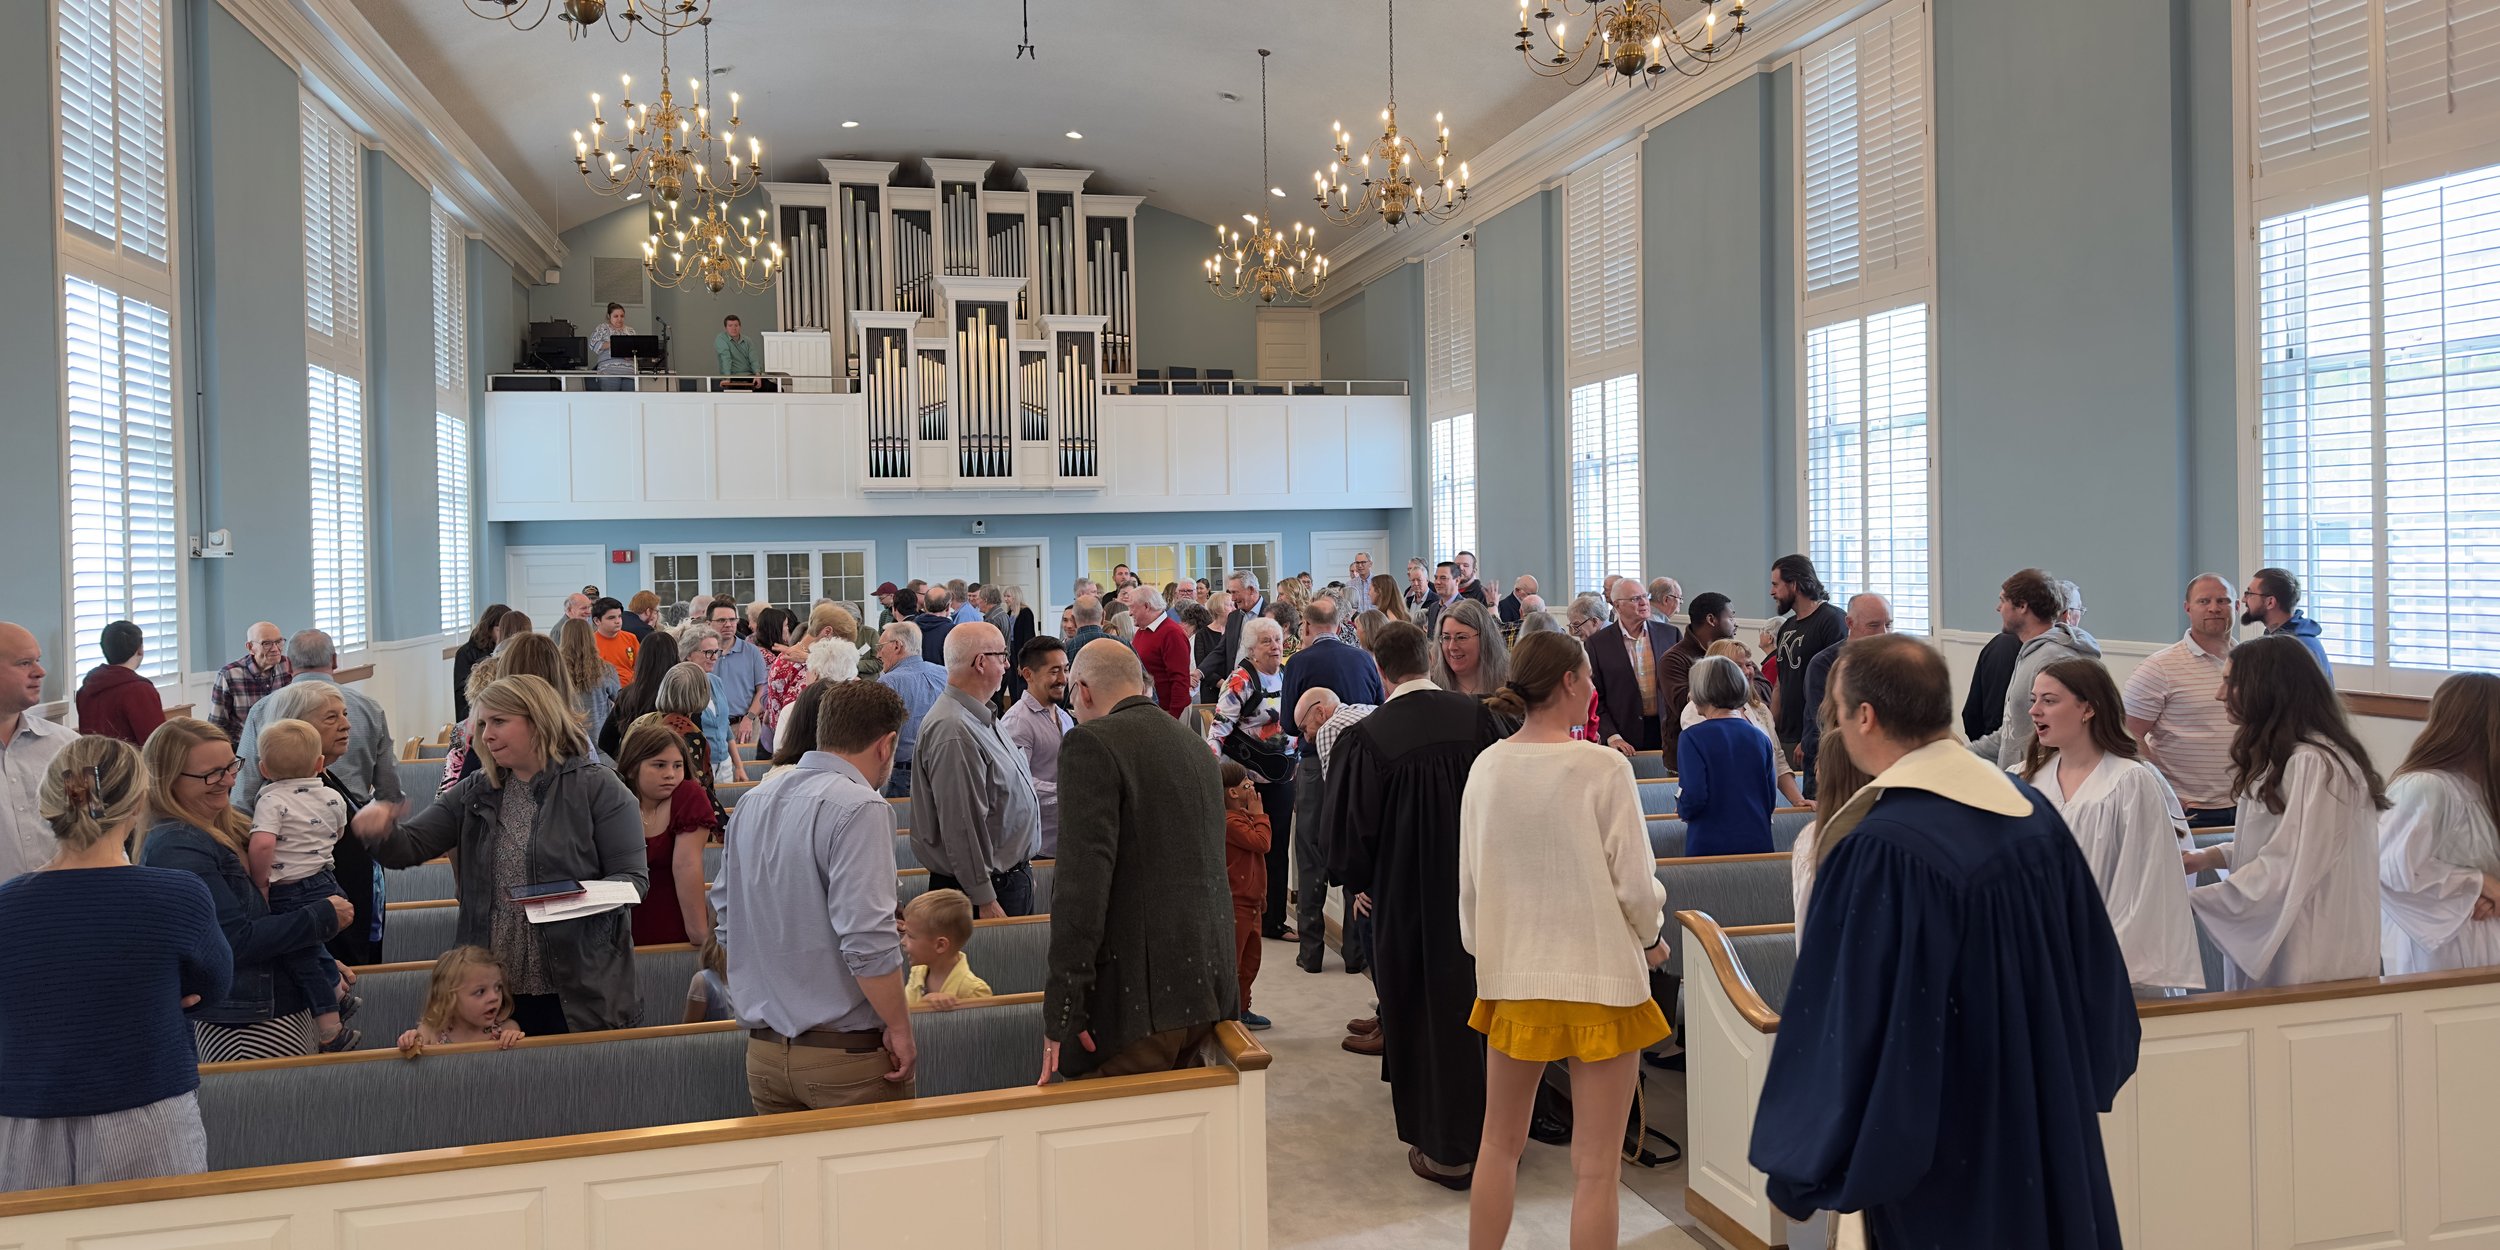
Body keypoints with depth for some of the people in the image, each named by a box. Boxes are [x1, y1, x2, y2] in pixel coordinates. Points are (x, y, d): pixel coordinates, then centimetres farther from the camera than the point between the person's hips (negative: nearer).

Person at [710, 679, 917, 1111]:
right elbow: (867, 941, -25)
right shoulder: (860, 809, -17)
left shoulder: (754, 801, 8)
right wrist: (900, 1027, -14)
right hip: (845, 1051, -7)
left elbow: (726, 927, 15)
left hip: (763, 1051, 7)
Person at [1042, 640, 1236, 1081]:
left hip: (1138, 995, -8)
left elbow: (1083, 876, -18)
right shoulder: (1195, 745, 16)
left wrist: (1060, 1007, -18)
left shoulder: (1091, 743, -10)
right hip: (1207, 988, 8)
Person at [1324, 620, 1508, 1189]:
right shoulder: (1478, 717, -7)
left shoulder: (1365, 738, -15)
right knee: (1477, 998, 17)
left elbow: (1349, 827, -7)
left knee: (1426, 1013, 8)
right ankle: (1492, 1130, 29)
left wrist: (1359, 884, 11)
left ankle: (1445, 1147, 15)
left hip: (1407, 899, -3)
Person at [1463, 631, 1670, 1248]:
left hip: (1511, 975, 5)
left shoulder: (1487, 767, -3)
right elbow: (1635, 884, -12)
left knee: (1500, 1142, 21)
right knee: (1596, 1168, 6)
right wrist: (1651, 938, 10)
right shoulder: (1603, 768, -16)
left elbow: (1469, 880, 5)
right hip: (1600, 977, -4)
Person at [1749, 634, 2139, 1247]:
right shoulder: (2032, 808, -2)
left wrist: (1800, 1164, -10)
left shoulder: (1882, 850, -26)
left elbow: (1847, 1030, -22)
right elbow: (2094, 968, 9)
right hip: (2055, 1131, 7)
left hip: (1946, 1161, -7)